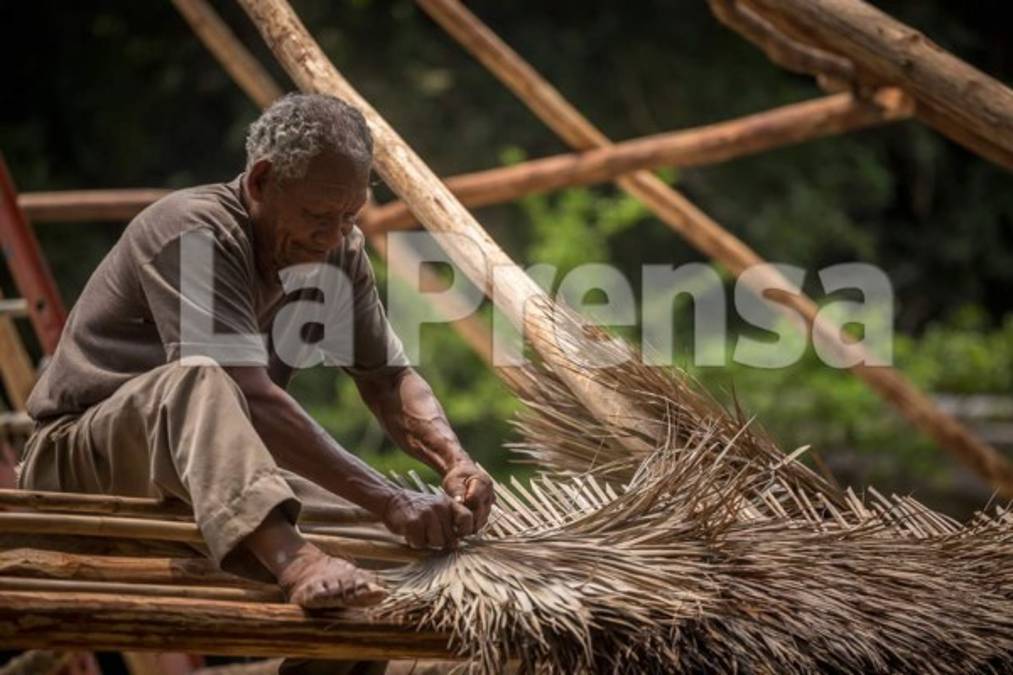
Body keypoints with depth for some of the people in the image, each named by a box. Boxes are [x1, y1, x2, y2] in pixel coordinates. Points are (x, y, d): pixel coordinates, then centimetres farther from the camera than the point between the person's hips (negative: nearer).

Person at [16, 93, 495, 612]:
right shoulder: (191, 233, -26)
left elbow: (389, 379, -2)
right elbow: (254, 398, -36)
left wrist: (456, 464, -23)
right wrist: (391, 503, -42)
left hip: (218, 470, 7)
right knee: (197, 379, -39)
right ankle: (293, 560, -58)